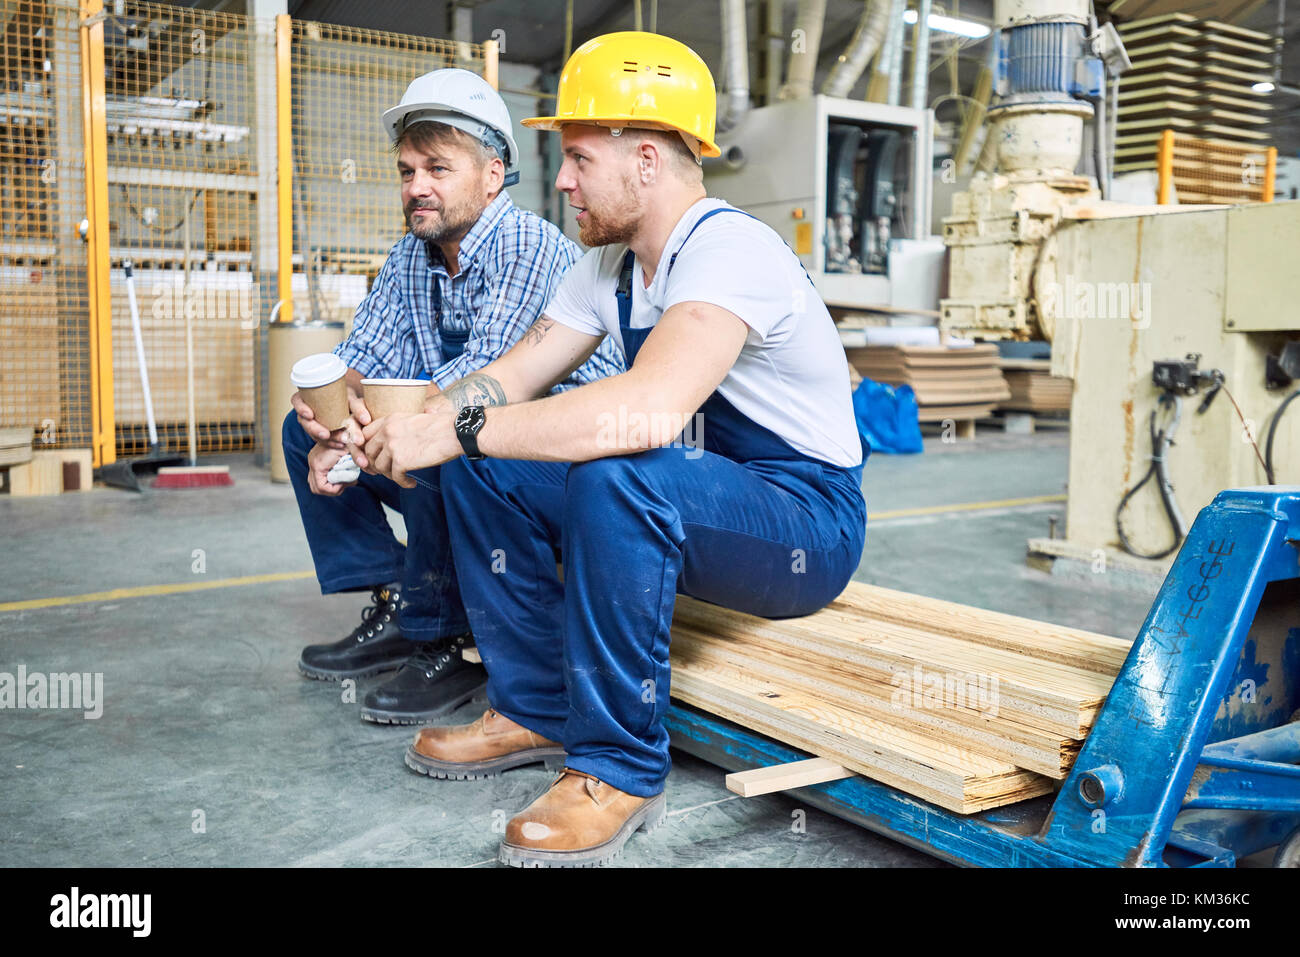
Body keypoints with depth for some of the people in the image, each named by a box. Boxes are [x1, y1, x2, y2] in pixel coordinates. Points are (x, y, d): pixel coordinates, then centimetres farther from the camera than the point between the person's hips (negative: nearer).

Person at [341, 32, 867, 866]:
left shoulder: (727, 250, -24)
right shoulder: (611, 266, 5)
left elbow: (649, 411, -40)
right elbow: (512, 376, 3)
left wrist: (453, 431, -33)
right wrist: (389, 437, -15)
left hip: (810, 527, -8)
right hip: (686, 508, 8)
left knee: (616, 473, -36)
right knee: (485, 468, -2)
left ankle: (621, 768, -20)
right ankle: (538, 711, 8)